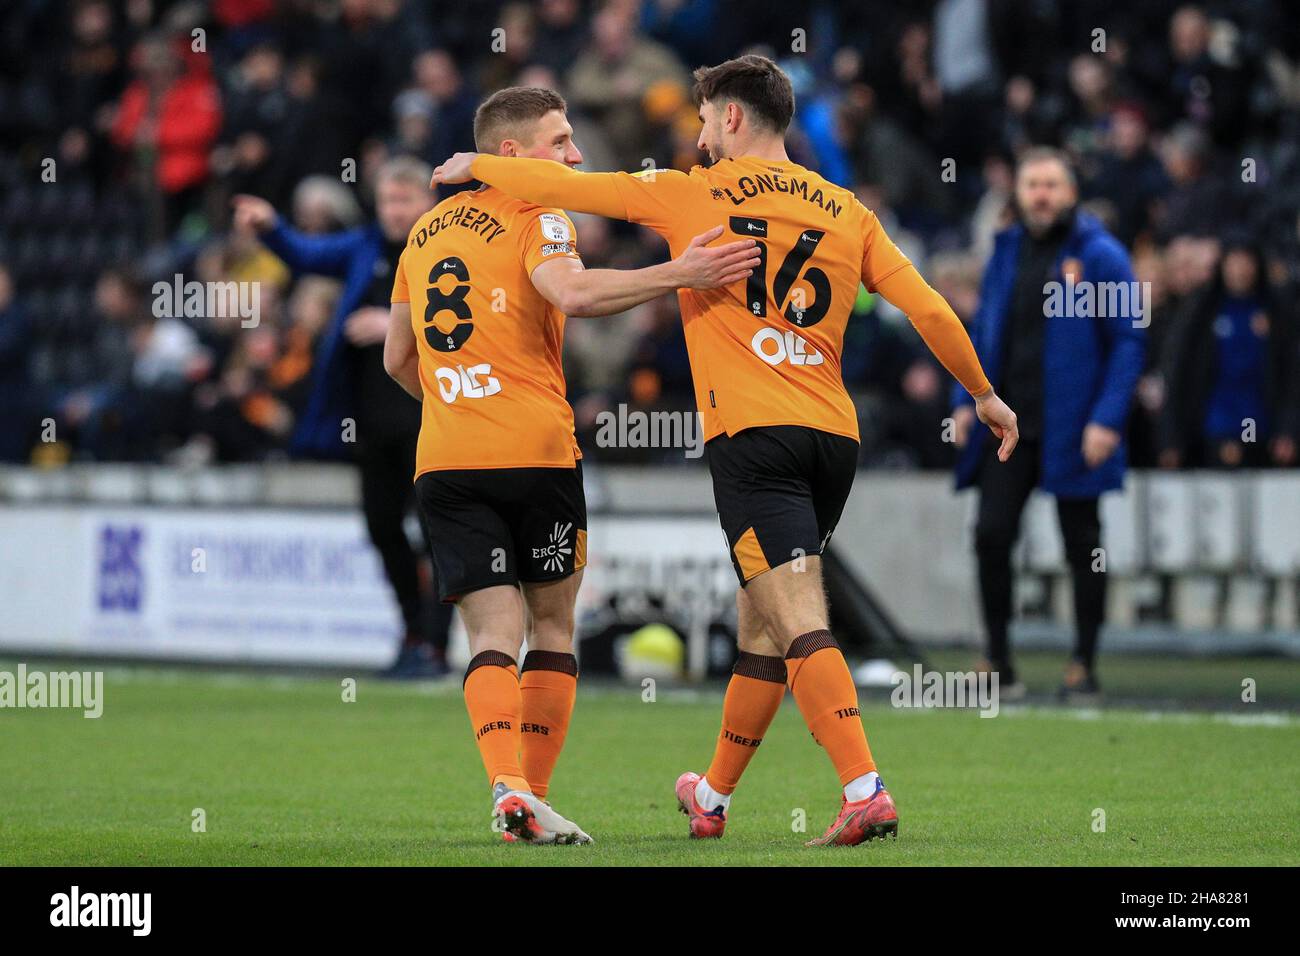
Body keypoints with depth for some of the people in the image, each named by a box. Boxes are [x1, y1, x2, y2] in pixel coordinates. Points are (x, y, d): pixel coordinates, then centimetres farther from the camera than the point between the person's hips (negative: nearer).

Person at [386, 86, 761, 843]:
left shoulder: (426, 232, 19)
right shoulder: (536, 219, -2)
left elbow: (398, 360, 24)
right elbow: (572, 293, -25)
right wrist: (680, 274, -30)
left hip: (444, 464, 5)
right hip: (536, 452, -5)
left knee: (494, 634, -1)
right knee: (552, 626, 10)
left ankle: (510, 788, -22)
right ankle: (535, 799, 7)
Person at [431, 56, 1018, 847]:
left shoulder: (692, 195, 4)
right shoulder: (847, 211, 13)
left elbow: (566, 186, 11)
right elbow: (929, 308, 9)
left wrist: (476, 167, 28)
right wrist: (984, 393, 22)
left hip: (753, 434, -5)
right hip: (834, 435, 5)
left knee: (802, 623, -14)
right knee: (761, 625, 17)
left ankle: (867, 792, -29)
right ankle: (714, 797, 31)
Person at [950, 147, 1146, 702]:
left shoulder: (1100, 256, -5)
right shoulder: (1005, 252, 11)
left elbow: (1129, 341, -7)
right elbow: (982, 332, 19)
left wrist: (1107, 419, -15)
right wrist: (966, 401, 8)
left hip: (1071, 429, -4)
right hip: (1007, 423, 4)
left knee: (1082, 544, 4)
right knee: (992, 535, -3)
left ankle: (1084, 666, 12)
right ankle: (998, 663, 7)